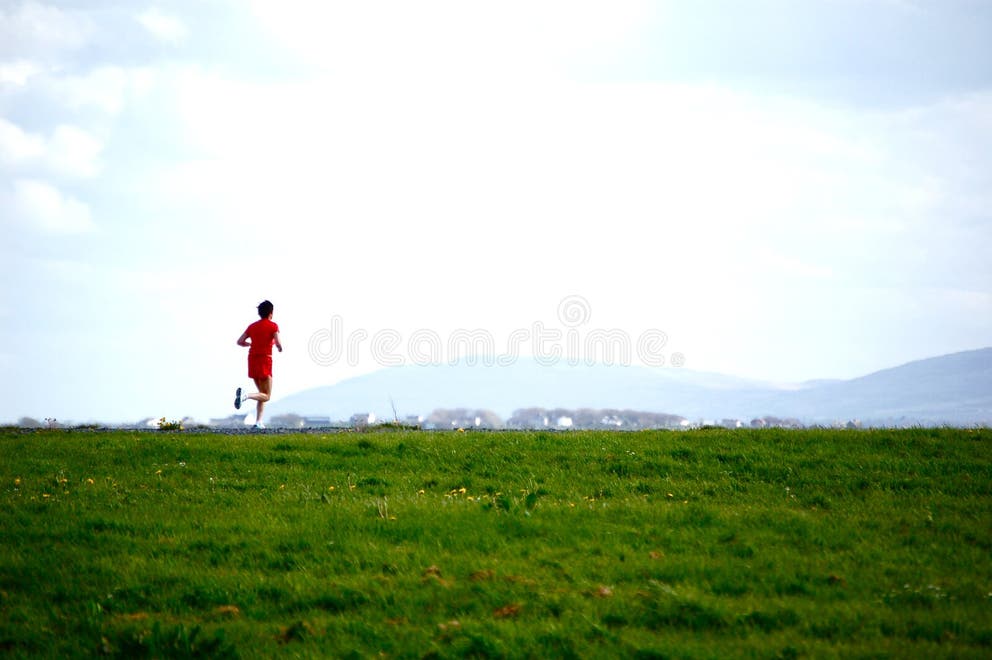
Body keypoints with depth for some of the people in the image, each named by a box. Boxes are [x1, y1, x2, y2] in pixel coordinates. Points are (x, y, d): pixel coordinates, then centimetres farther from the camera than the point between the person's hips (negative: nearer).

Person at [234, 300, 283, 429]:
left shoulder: (252, 326, 10)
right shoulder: (273, 326, -5)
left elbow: (240, 342, 6)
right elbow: (278, 343, -15)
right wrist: (280, 348, 8)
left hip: (252, 360, 6)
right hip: (265, 361, -6)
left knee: (263, 393, 18)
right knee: (266, 396, -1)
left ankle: (258, 422, 4)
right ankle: (245, 395, -29)